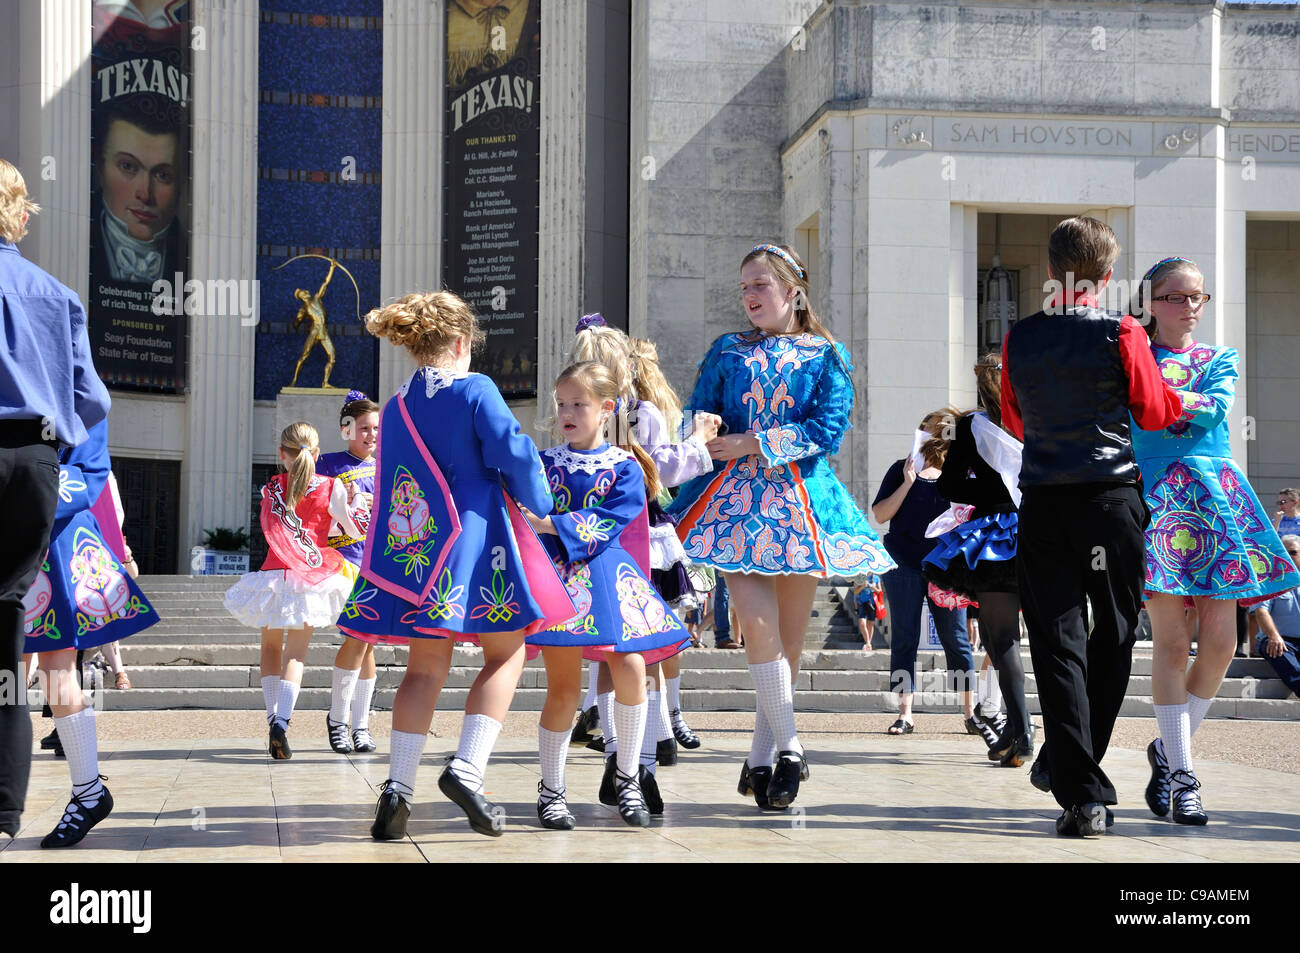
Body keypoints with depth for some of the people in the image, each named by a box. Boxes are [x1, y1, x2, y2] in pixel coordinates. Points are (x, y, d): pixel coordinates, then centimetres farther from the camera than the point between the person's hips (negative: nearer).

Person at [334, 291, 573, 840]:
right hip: (476, 539, -5)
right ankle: (467, 767, -11)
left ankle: (398, 785, -1)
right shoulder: (475, 390, -5)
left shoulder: (393, 409, 12)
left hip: (412, 547, 5)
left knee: (426, 666, 10)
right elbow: (513, 452, -13)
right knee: (505, 654, 6)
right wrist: (538, 505, 4)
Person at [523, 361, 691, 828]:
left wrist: (550, 524, -20)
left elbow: (607, 523, -11)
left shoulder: (625, 467, 1)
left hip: (608, 577, 0)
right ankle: (551, 790, 11)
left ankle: (627, 774, 8)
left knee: (631, 668, -11)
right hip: (557, 577, 0)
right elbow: (528, 515, 9)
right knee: (563, 687, -1)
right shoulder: (545, 462, 9)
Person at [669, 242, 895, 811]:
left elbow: (829, 426, -4)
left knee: (790, 633, 2)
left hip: (801, 498, 0)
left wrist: (754, 443, -11)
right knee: (755, 616, -18)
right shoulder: (727, 352, 14)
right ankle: (788, 748, -12)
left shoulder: (825, 356, 8)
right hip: (737, 496, 0)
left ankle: (762, 758, 13)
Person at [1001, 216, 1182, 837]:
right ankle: (1064, 764, 19)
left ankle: (1080, 795, -7)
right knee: (1112, 637, 13)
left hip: (1041, 505, 2)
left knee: (1057, 645, 0)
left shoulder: (1019, 338, 3)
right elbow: (1155, 413, 3)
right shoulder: (1121, 335, -7)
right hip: (1111, 497, -2)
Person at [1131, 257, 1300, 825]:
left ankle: (1168, 748, 17)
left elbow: (1214, 409, -2)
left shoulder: (1220, 360, 18)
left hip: (1215, 496, 3)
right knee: (1171, 640, -10)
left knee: (1220, 641, -2)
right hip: (1155, 496, -3)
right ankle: (1181, 775, -7)